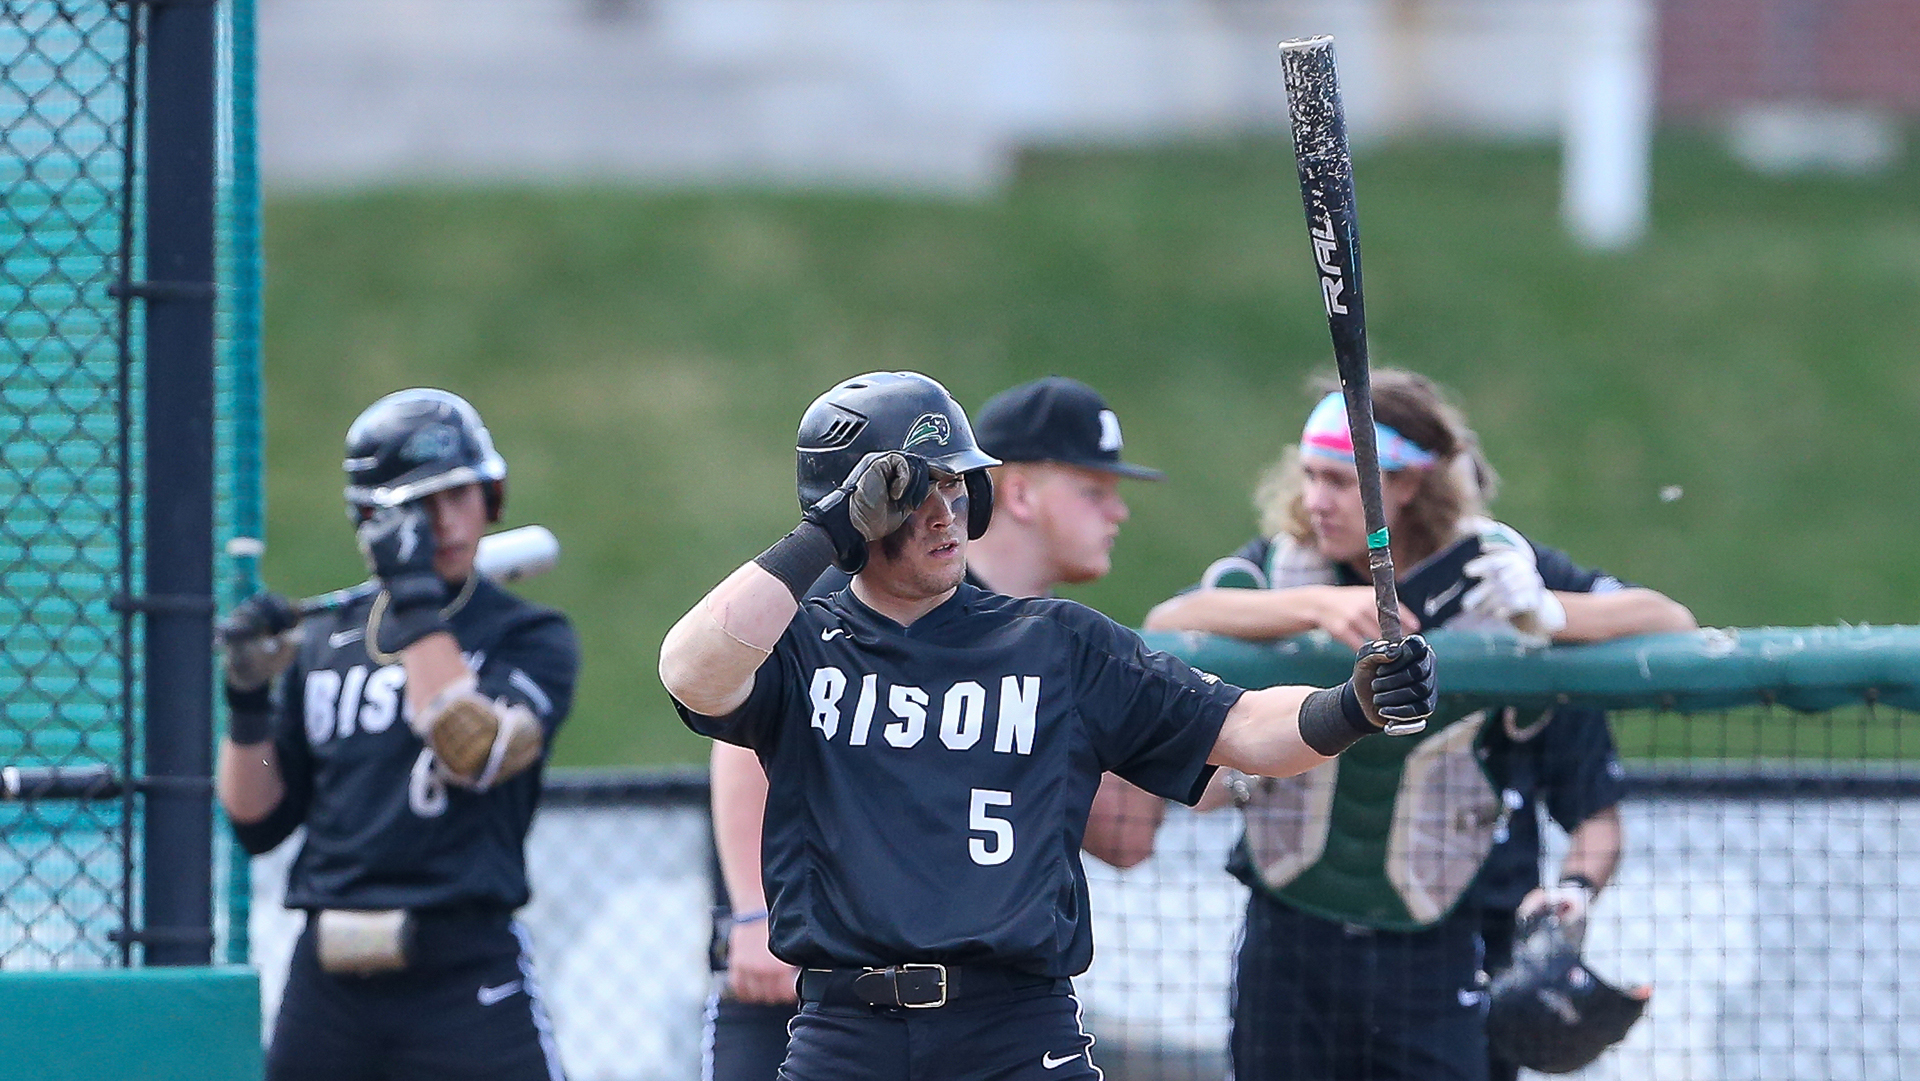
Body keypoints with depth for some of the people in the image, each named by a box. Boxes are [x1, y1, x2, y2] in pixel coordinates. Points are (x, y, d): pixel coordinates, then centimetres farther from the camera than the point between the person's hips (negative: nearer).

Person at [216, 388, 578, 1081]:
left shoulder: (530, 637, 3)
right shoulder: (320, 646, 14)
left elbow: (475, 750, -17)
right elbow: (258, 823, 14)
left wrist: (417, 607, -14)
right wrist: (249, 697, 1)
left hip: (466, 977, -4)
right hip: (328, 983, 4)